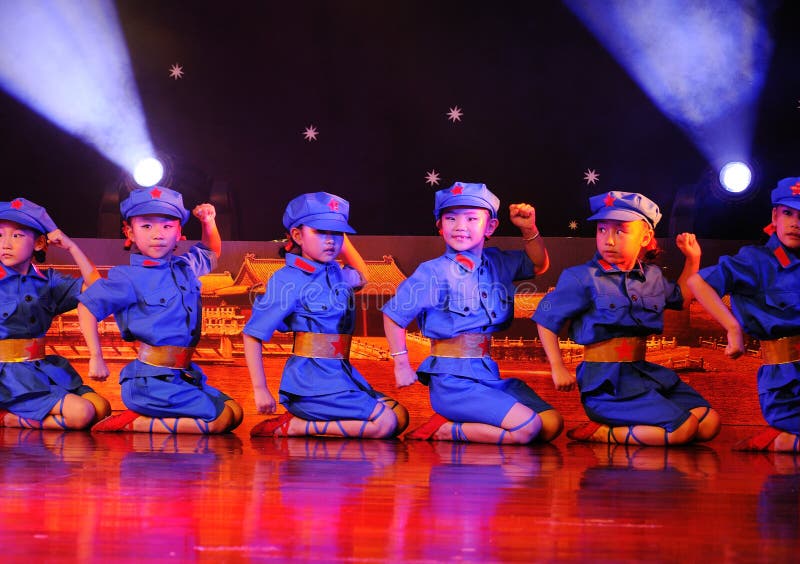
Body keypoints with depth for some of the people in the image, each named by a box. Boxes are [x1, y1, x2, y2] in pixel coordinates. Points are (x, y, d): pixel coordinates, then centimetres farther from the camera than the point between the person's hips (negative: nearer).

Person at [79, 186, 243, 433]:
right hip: (151, 380, -8)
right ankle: (133, 422, -11)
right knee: (222, 419, -17)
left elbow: (211, 253, 33)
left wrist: (209, 222, 14)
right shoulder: (129, 278, -10)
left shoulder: (185, 267, 12)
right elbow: (87, 306, -7)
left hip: (184, 376, 8)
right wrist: (96, 357, -10)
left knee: (234, 413, -1)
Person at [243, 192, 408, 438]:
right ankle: (292, 426, -12)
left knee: (399, 417, 0)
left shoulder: (335, 273, 13)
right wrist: (260, 389, -12)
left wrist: (342, 237, 26)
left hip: (342, 372, 8)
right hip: (312, 378, -8)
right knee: (385, 423, -19)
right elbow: (253, 334, -9)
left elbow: (361, 276, 40)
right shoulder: (288, 279, -9)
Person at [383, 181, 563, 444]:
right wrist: (401, 364, -2)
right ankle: (442, 430, -6)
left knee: (551, 425, -8)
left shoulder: (496, 263, 10)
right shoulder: (434, 272, -8)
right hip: (453, 380, -7)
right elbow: (393, 315, -1)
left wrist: (529, 230, 8)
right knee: (527, 428, -22)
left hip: (489, 375, 7)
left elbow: (539, 265, 25)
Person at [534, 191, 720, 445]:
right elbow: (546, 319, -3)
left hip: (645, 373, 8)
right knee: (682, 429, -21)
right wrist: (558, 368, -7)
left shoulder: (652, 276, 11)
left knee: (709, 424, -4)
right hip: (606, 382, -8)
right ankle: (600, 433, -8)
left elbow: (680, 298, 32)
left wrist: (693, 259, 20)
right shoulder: (582, 278, -9)